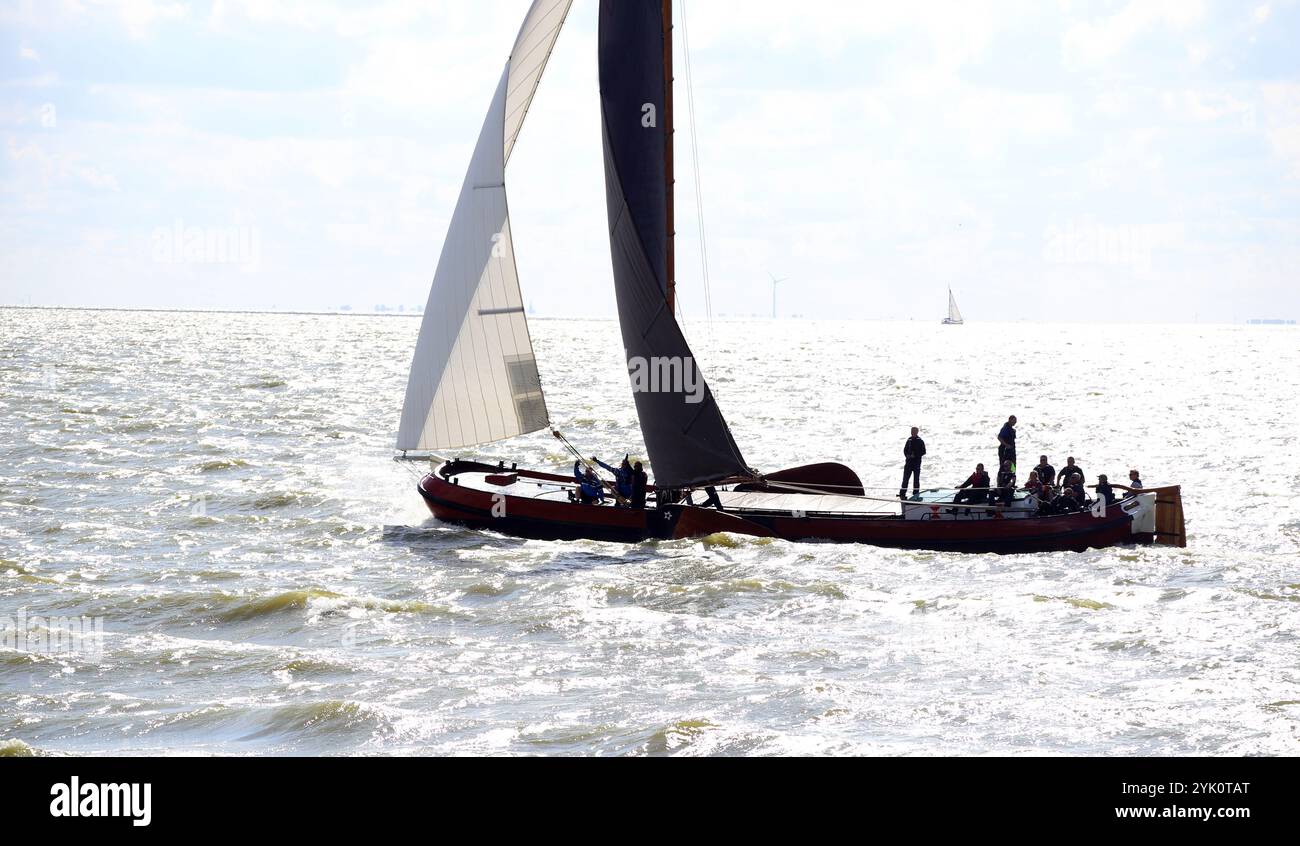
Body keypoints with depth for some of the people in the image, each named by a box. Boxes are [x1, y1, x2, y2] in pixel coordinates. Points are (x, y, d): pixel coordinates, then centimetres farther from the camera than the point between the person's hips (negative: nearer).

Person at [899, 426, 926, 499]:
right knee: (905, 477, 1)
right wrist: (907, 455, -4)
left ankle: (916, 493, 9)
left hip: (916, 462, -3)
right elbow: (905, 450, 15)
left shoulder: (920, 441, -3)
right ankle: (902, 493, 5)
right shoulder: (909, 440, 9)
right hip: (909, 461, 3)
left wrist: (915, 455, -16)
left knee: (916, 478, 1)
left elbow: (923, 452, -6)